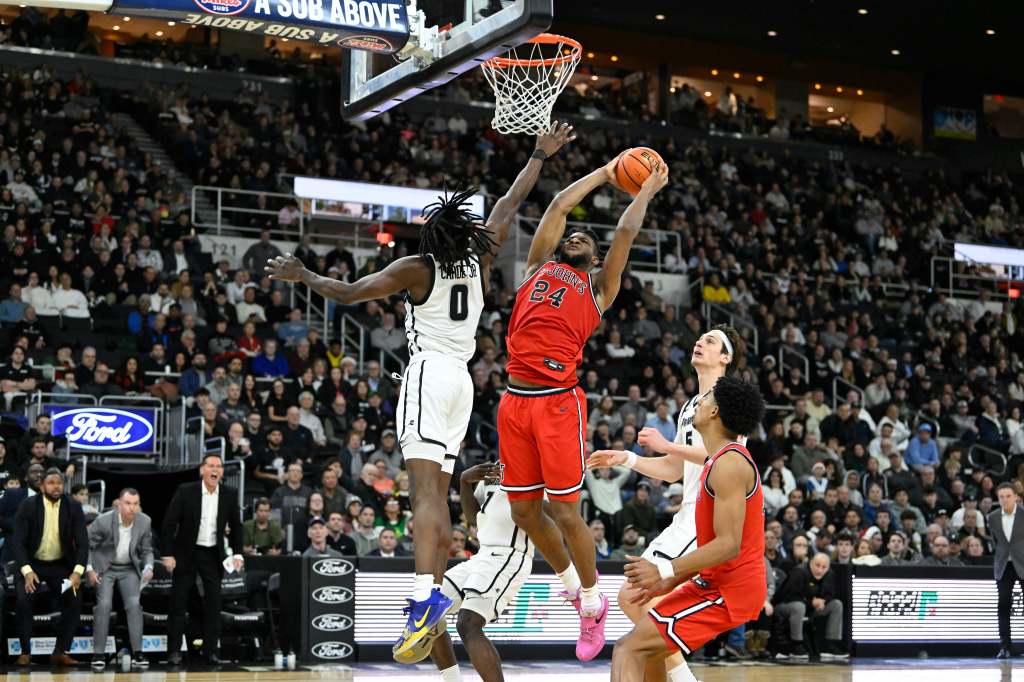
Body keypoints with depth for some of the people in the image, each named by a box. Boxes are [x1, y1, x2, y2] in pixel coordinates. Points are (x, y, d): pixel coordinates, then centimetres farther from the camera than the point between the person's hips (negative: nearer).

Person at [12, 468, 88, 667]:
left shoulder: (73, 507, -8)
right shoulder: (28, 506, -12)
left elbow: (83, 542, -9)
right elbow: (17, 541, -14)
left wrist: (78, 571, -24)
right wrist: (27, 571, -26)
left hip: (62, 565, 2)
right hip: (32, 564, -2)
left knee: (75, 601, -18)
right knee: (23, 600, -24)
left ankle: (61, 652, -6)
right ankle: (25, 652, -10)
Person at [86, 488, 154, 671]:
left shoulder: (145, 522, -11)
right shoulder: (103, 521, -20)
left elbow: (146, 550, 2)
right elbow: (87, 546, -6)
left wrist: (148, 567, -15)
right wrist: (89, 569, -15)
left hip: (129, 569, 2)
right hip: (105, 567, -2)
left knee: (134, 604, -17)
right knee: (104, 604, -20)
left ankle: (137, 652, -14)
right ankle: (99, 654, -13)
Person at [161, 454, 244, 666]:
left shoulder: (230, 495, -1)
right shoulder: (185, 491, -10)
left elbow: (236, 526, 9)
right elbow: (169, 523, -8)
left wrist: (237, 553, 0)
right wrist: (168, 554, -11)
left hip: (213, 555, 2)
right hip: (186, 553, -2)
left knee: (213, 604, 2)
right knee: (178, 603, 1)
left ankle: (210, 650, 10)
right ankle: (174, 651, 8)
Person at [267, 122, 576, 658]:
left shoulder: (416, 269, -5)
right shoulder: (480, 259, 9)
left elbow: (348, 293, -6)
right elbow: (510, 205, 20)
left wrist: (303, 276, 10)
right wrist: (540, 156, 31)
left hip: (428, 373, -7)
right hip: (461, 379, 7)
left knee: (425, 490, -19)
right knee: (438, 496, 8)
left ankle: (425, 597, -34)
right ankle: (434, 598, 3)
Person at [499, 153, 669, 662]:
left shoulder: (598, 288, 14)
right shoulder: (538, 268, 21)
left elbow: (626, 231, 13)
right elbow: (559, 205, 21)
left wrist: (648, 190, 25)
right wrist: (605, 172, 30)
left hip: (559, 403, -3)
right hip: (515, 401, 4)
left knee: (563, 511, -3)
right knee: (524, 510, 9)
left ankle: (592, 601, 16)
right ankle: (570, 582, 32)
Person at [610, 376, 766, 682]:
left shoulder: (729, 464, -17)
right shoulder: (724, 460, 16)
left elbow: (729, 546, -24)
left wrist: (664, 571, -24)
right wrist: (671, 583, 19)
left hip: (729, 590, -10)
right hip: (719, 583, 10)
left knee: (629, 650, -16)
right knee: (645, 648, 20)